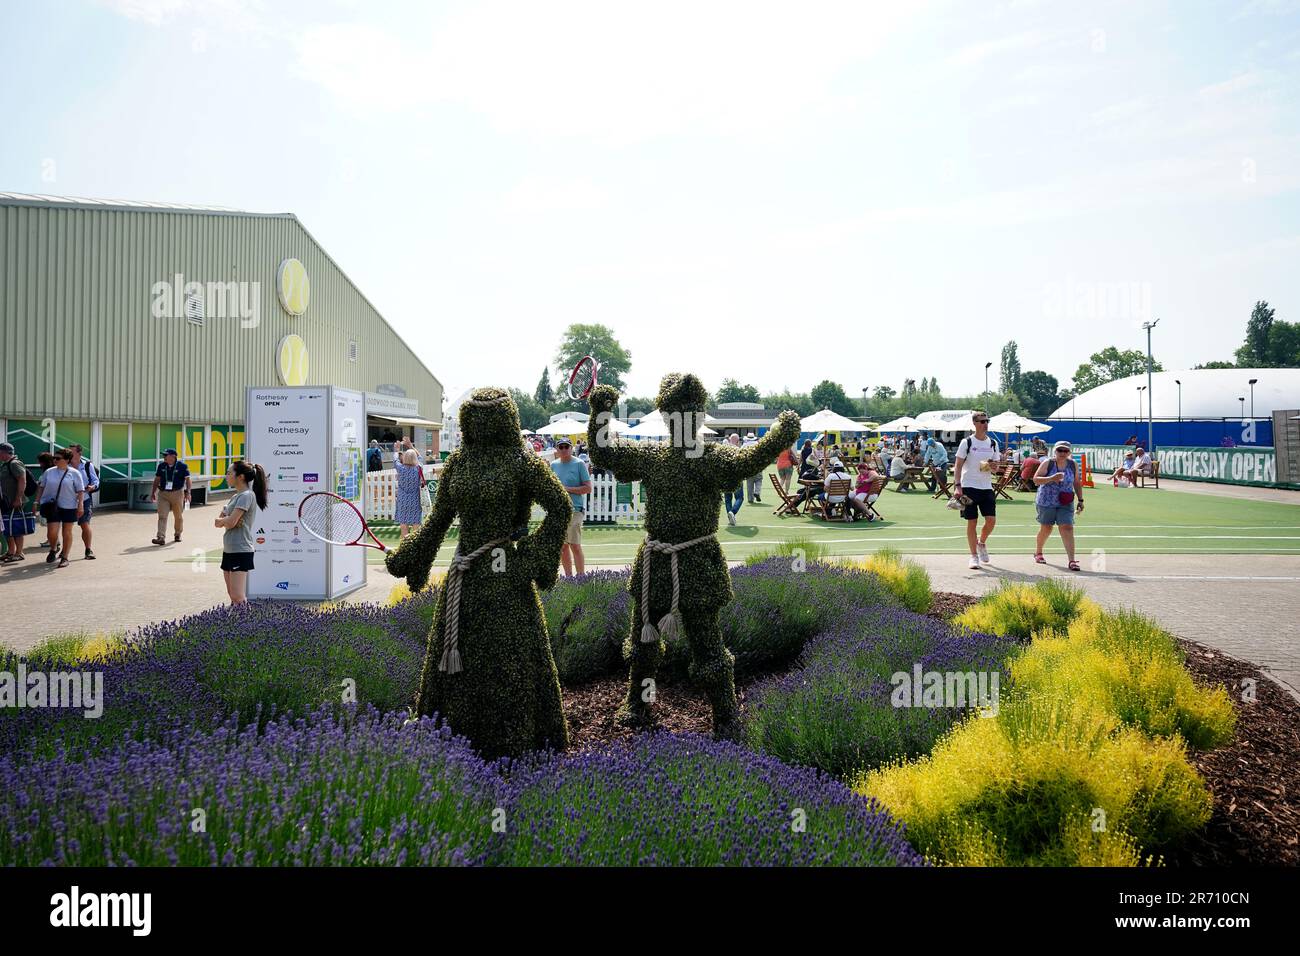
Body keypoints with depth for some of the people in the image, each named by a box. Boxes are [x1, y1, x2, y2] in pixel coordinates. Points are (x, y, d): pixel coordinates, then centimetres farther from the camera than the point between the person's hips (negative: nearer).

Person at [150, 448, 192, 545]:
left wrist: (187, 492, -18)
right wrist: (153, 492, 13)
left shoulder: (182, 466, -5)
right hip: (163, 494, 2)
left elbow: (188, 480, -7)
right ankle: (161, 537, -14)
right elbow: (157, 480, 14)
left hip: (177, 493, -2)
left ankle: (178, 534, 31)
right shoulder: (161, 466, 7)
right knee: (162, 516, -8)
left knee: (178, 516, 11)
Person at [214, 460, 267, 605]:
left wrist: (221, 520, 2)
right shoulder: (235, 496, 16)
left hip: (240, 551, -10)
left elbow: (230, 522, -19)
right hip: (228, 550, 10)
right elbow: (217, 522, 17)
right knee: (232, 596, 10)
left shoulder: (246, 495, -12)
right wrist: (225, 520, -5)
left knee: (238, 598, -13)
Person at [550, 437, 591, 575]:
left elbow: (588, 488, -7)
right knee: (562, 546, 10)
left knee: (575, 545, -9)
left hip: (575, 509, -6)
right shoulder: (553, 465, 12)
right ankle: (569, 576, 21)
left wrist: (568, 489, -15)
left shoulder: (579, 464, -3)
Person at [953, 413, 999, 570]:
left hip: (987, 487, 4)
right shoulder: (966, 442, -3)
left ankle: (982, 543, 25)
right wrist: (957, 486, -14)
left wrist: (992, 467, -9)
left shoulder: (993, 443, 9)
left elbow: (995, 468, 16)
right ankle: (974, 556, 9)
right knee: (971, 522, 0)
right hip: (969, 486, -3)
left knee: (991, 520, -5)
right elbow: (958, 466, -4)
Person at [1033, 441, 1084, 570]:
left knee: (1067, 528, -11)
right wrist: (1051, 478, -27)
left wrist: (1080, 500, 8)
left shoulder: (1072, 465, 2)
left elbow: (1077, 483, 12)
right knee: (1046, 528, 10)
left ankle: (1072, 560, -16)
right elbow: (1035, 479, -13)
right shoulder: (1048, 463, -8)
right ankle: (1038, 552, 36)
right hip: (1046, 502, -2)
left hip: (1065, 503, 2)